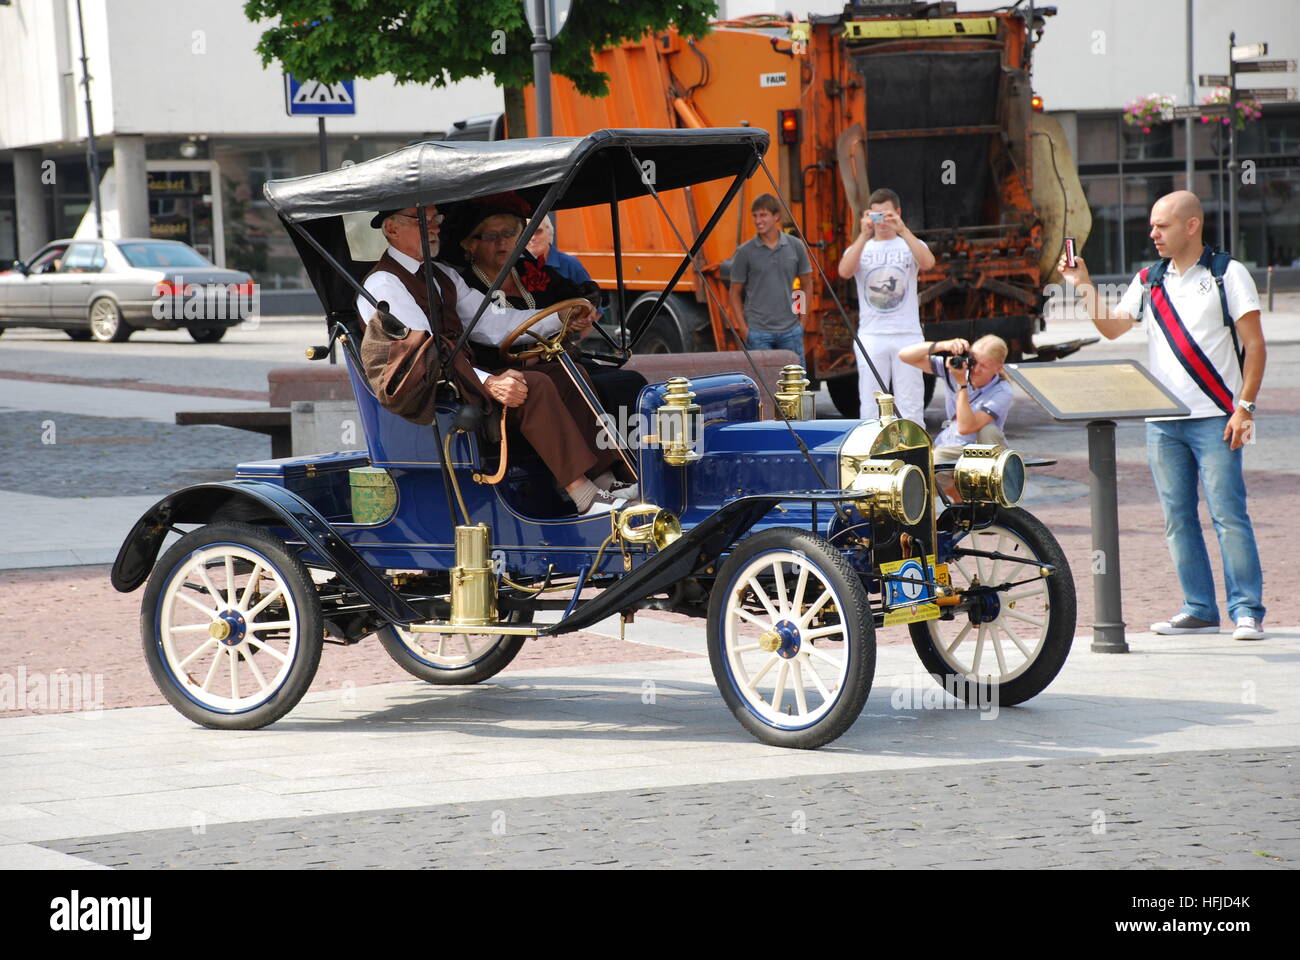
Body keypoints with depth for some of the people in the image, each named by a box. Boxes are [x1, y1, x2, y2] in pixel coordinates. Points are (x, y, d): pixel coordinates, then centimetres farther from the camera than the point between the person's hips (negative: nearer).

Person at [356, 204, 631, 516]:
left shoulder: (442, 276, 22)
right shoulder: (383, 285, -9)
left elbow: (492, 323, 16)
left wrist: (561, 318, 3)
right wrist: (488, 384, -32)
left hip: (466, 378, 9)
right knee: (534, 386, -26)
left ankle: (605, 479, -15)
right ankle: (585, 497, -32)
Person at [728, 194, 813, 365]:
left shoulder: (795, 247, 2)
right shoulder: (744, 252, -3)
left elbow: (806, 285, 12)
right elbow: (735, 292, 3)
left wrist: (802, 321, 6)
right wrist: (743, 329, -4)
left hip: (790, 330, 2)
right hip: (758, 333, -2)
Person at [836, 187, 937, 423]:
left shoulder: (910, 246, 11)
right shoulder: (860, 248, 12)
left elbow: (928, 262, -13)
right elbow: (845, 271, -10)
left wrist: (903, 230, -22)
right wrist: (864, 235, -19)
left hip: (907, 335, -1)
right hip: (871, 338, 1)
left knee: (910, 407, -2)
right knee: (870, 408, 0)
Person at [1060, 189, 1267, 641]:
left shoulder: (1228, 274, 0)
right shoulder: (1149, 281, 14)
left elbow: (1255, 345, -3)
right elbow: (1112, 328, 12)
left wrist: (1245, 406, -11)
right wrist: (1084, 287, 1)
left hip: (1214, 418, -5)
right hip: (1162, 422, 5)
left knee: (1228, 514, -9)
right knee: (1178, 518, 5)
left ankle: (1247, 611, -6)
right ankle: (1199, 609, 12)